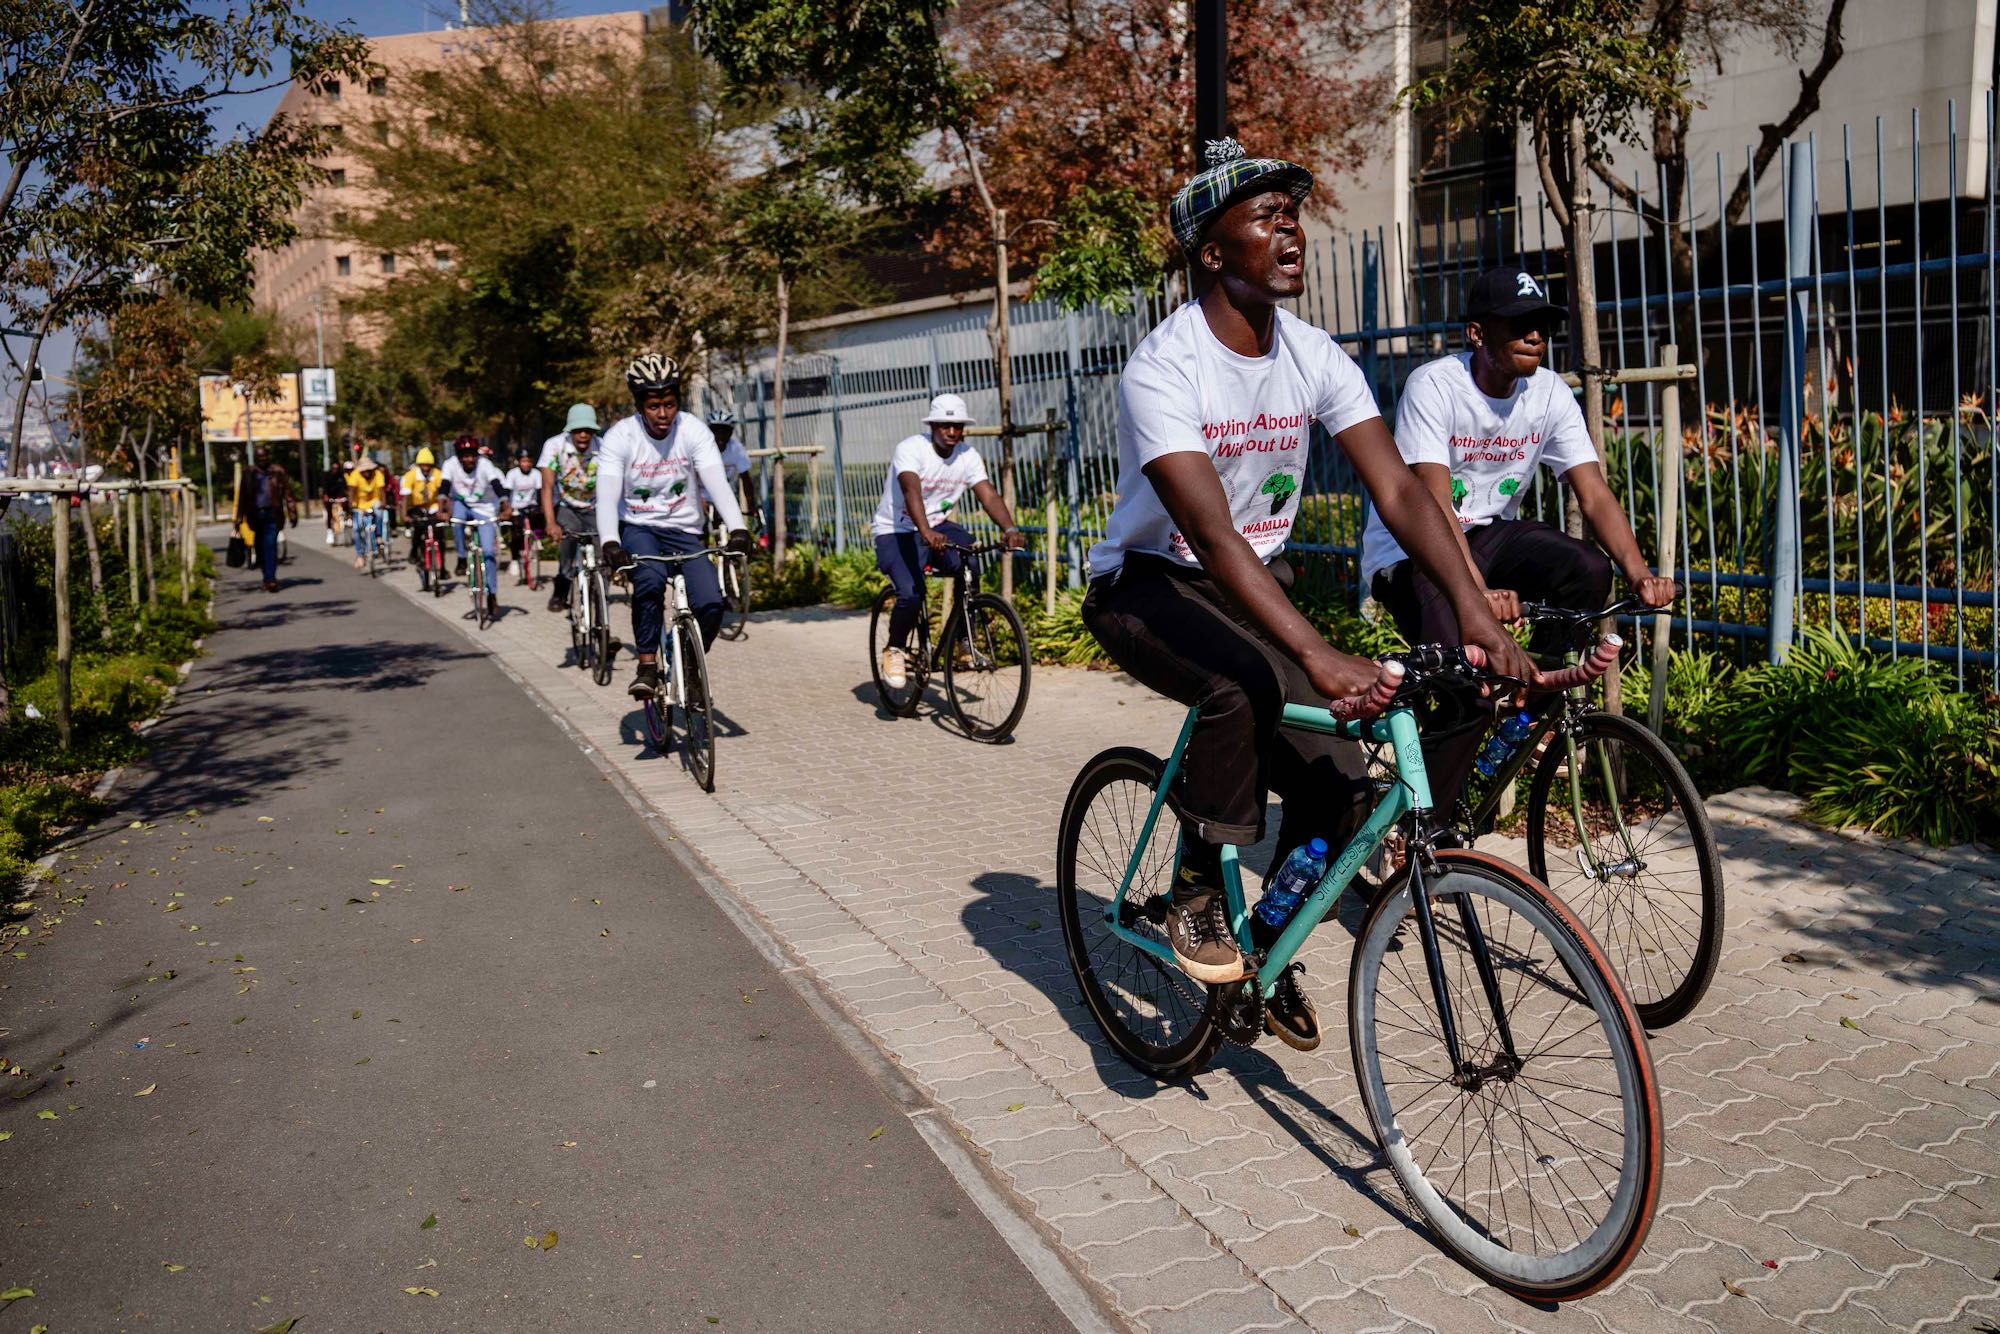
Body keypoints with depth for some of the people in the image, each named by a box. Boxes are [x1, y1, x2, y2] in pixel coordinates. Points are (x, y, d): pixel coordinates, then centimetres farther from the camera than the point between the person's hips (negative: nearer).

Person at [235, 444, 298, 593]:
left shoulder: (277, 473, 1)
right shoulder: (249, 474, 7)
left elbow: (288, 494, 0)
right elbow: (242, 496, 7)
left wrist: (292, 514, -5)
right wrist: (239, 517, 4)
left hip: (272, 514, -3)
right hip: (256, 515, 3)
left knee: (270, 546, -12)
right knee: (261, 547, 8)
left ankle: (270, 579, -13)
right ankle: (269, 578, 20)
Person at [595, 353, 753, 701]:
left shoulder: (694, 431, -10)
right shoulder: (620, 437, -11)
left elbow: (717, 484, -21)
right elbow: (607, 497, -21)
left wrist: (738, 529, -38)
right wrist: (609, 543, -39)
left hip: (684, 532, 1)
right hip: (638, 528, -1)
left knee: (711, 604, -21)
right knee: (650, 579, -35)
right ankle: (647, 665, -18)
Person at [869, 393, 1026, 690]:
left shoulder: (968, 456, -4)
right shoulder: (911, 449, -20)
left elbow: (988, 494, -17)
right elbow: (911, 492, -37)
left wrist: (1009, 529, -36)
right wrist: (926, 534, -54)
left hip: (937, 527, 5)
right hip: (896, 533, -5)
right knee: (911, 594, -27)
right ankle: (895, 649, 2)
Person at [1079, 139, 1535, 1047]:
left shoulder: (1314, 358, -6)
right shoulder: (1162, 369, -25)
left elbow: (1397, 488, -14)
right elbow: (1212, 534, -36)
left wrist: (1475, 612, -28)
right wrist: (1317, 653, -46)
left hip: (1256, 579, 6)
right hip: (1150, 585, -5)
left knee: (1334, 774, -9)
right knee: (1248, 684, -37)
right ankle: (1196, 894, -12)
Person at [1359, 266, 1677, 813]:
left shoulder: (1549, 393, -5)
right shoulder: (1434, 385, -21)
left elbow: (1595, 494, -11)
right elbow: (1434, 504, -31)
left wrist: (1639, 573, -28)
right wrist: (1478, 592, -46)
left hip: (1489, 533, 6)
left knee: (1587, 569, -23)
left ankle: (1541, 706, -1)